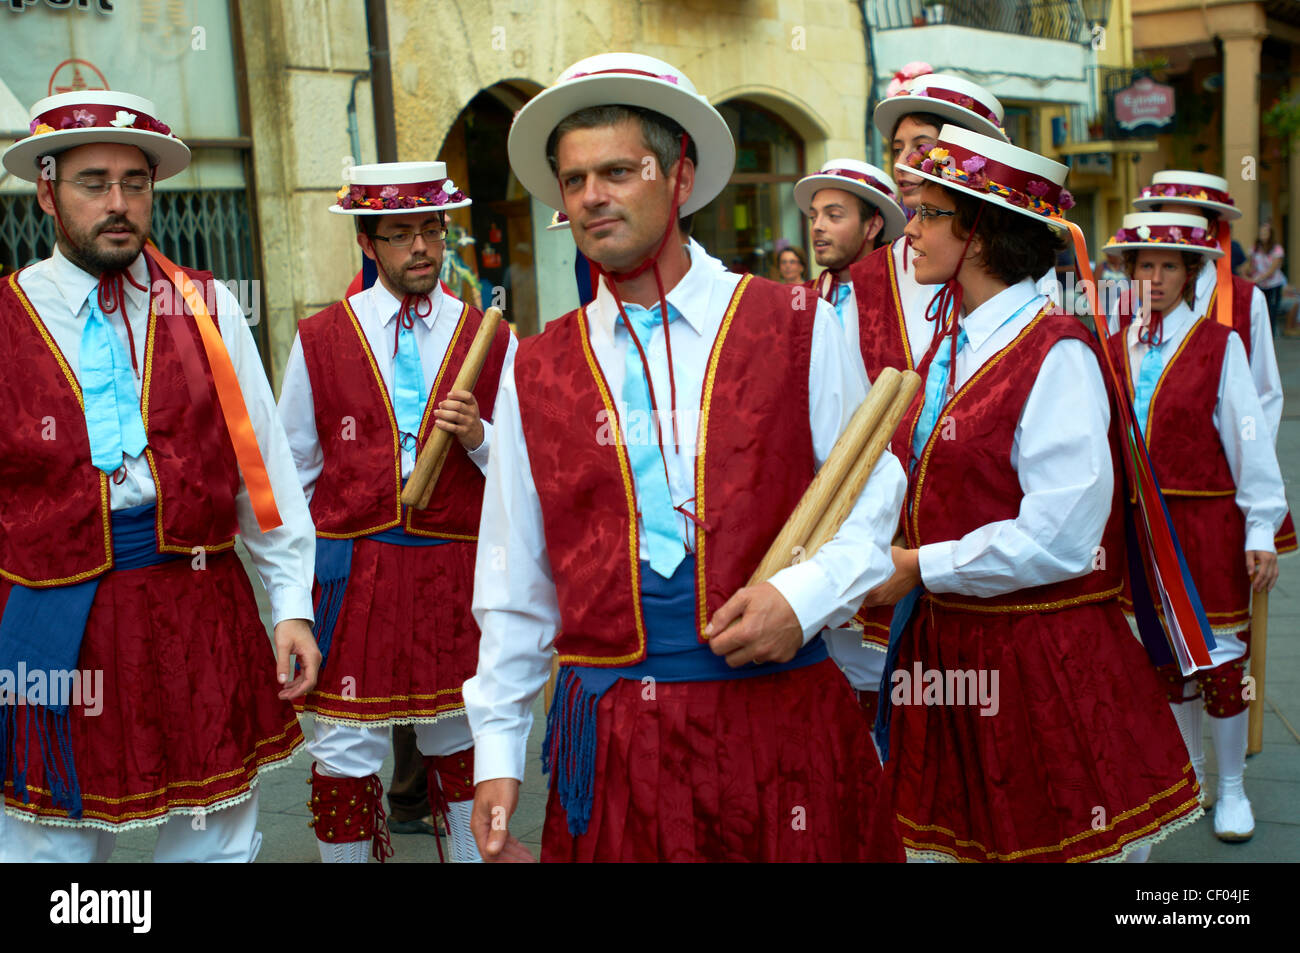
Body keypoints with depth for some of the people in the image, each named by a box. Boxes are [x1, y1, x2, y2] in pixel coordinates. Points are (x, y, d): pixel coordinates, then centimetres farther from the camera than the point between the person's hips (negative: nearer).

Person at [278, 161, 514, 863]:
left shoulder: (492, 339, 5)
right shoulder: (320, 338, 4)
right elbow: (289, 471, 10)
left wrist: (476, 437, -14)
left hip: (458, 568, 1)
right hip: (351, 566, -1)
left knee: (460, 745, 12)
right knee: (345, 756, 2)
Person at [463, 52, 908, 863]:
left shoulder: (798, 331, 1)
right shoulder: (537, 371, 6)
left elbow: (871, 504, 3)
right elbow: (514, 583, 9)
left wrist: (803, 595, -16)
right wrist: (498, 753, 7)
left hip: (780, 719, -1)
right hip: (610, 737, 1)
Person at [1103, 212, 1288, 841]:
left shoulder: (1219, 346, -4)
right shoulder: (1114, 349, 6)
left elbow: (1249, 440, -5)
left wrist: (1261, 531, -7)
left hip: (1208, 524, -3)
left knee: (1220, 653, 4)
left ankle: (1231, 788, 21)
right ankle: (1188, 771, 32)